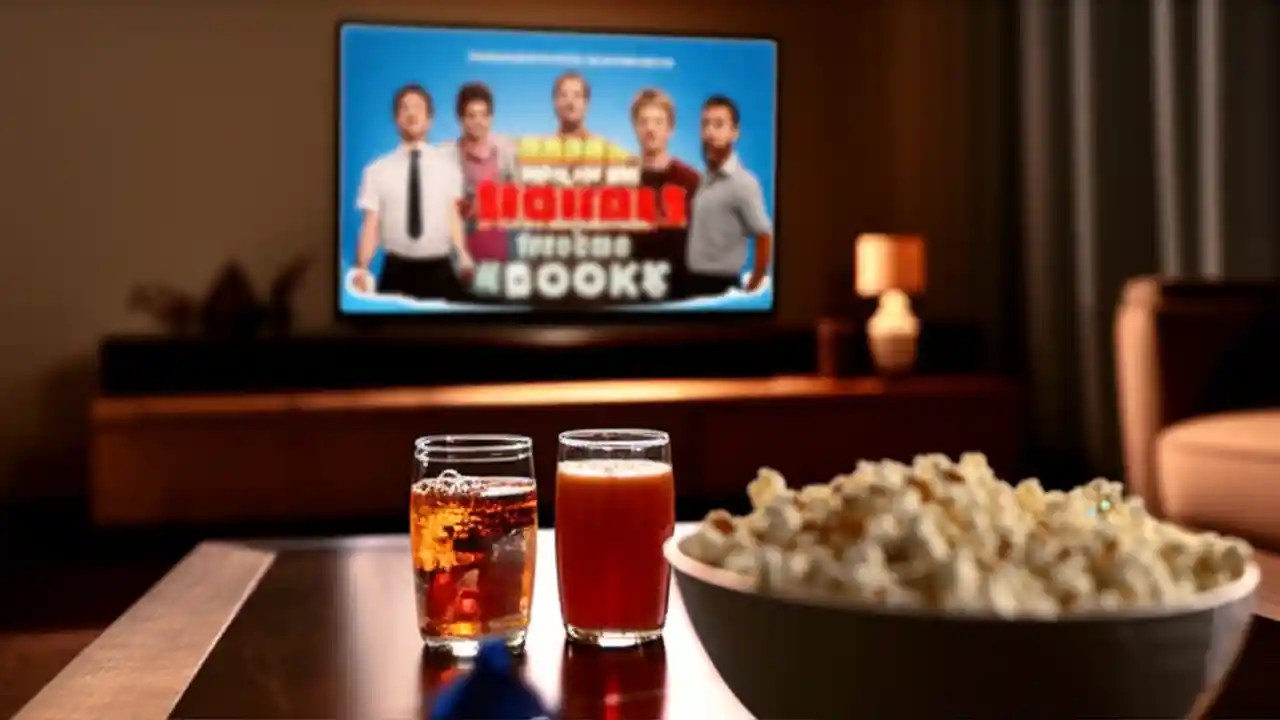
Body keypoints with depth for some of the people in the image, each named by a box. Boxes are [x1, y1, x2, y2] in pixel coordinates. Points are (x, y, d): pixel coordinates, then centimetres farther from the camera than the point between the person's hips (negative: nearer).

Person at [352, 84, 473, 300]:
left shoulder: (448, 167, 8)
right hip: (396, 271, 0)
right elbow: (371, 224, 2)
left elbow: (453, 217, -1)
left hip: (439, 270, 1)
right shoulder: (377, 170, 6)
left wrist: (463, 254, -20)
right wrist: (362, 267, -15)